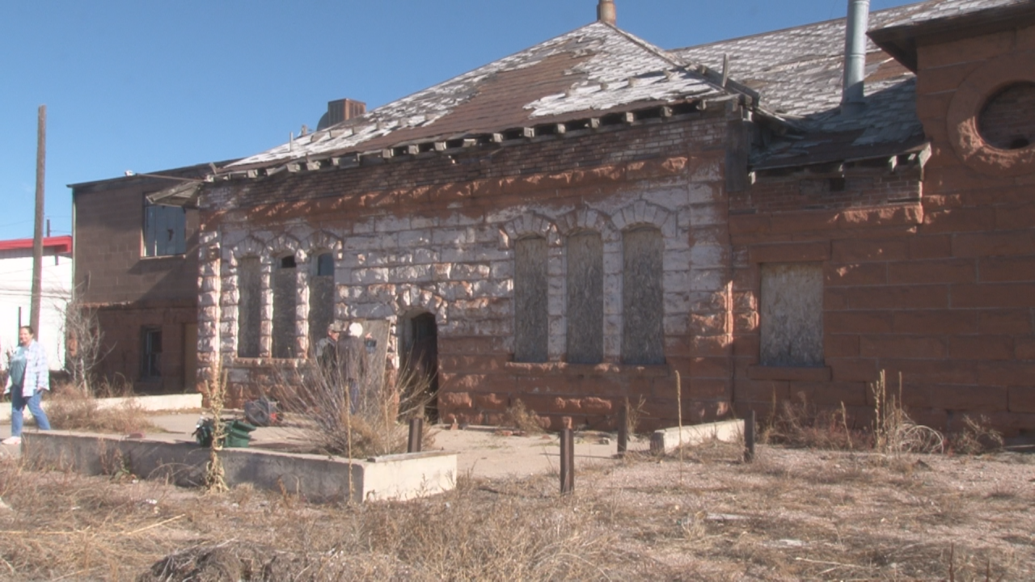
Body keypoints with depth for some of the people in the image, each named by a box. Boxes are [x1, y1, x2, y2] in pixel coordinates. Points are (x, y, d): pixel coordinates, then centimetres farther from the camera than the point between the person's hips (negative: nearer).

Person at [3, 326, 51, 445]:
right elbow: (10, 367, 23)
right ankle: (16, 436, 12)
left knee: (35, 409, -10)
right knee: (15, 410, 7)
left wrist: (41, 384, -18)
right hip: (17, 386, 8)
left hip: (31, 386, -8)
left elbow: (43, 367, -11)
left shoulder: (37, 348, -4)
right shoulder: (17, 349, 18)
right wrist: (9, 383, 17)